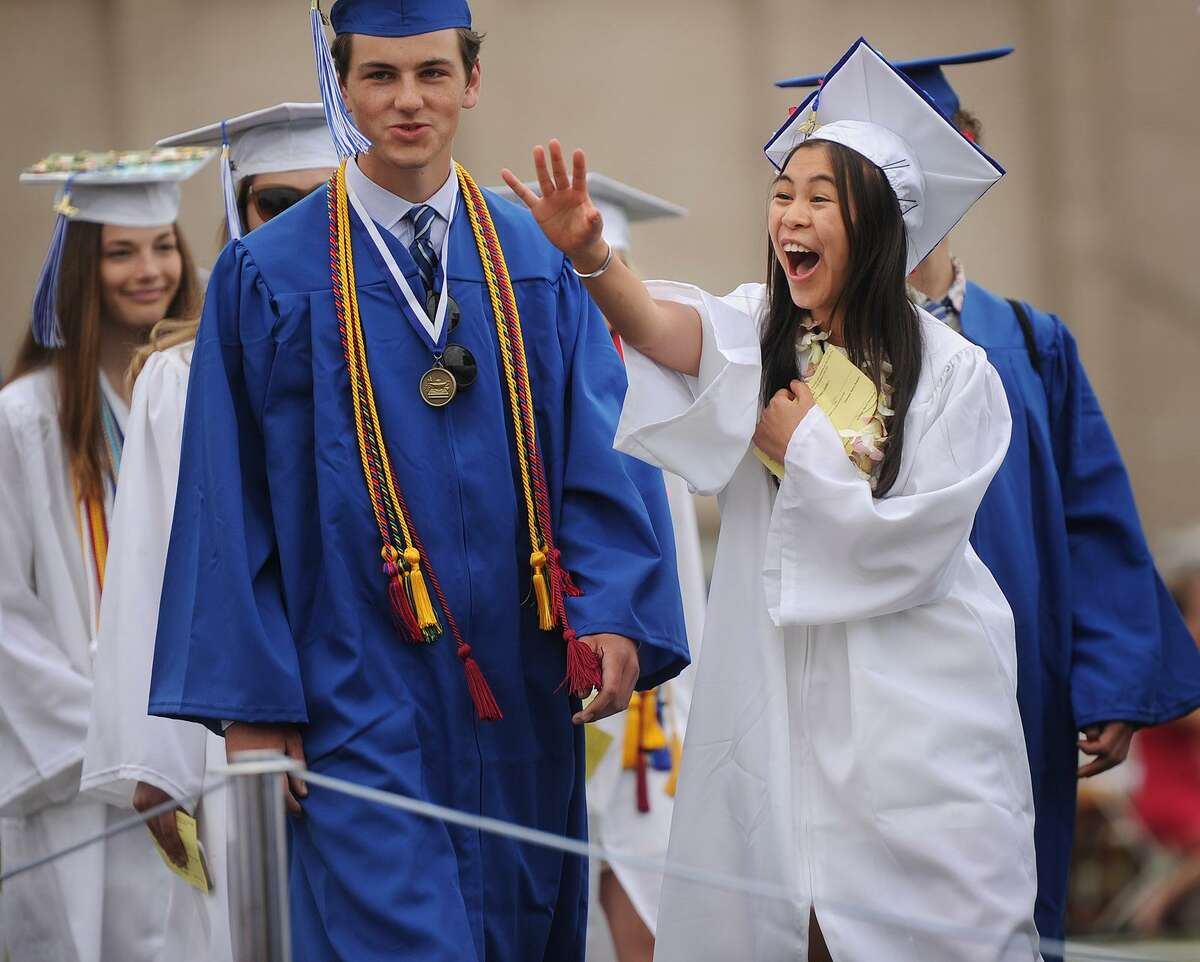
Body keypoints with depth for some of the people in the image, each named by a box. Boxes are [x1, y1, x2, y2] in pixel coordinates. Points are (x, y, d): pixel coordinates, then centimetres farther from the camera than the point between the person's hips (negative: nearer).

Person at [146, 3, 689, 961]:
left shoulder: (538, 261, 8)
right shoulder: (268, 278, 0)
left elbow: (603, 445, 2)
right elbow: (228, 499, -1)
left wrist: (614, 615, -13)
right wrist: (247, 700, -7)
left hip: (522, 693, 3)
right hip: (359, 694, -3)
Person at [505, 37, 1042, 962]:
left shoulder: (953, 374, -5)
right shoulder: (758, 333, 2)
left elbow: (907, 542, -11)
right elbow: (661, 328, -21)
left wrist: (801, 444, -9)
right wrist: (592, 256, -40)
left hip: (910, 704, -2)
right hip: (773, 699, 2)